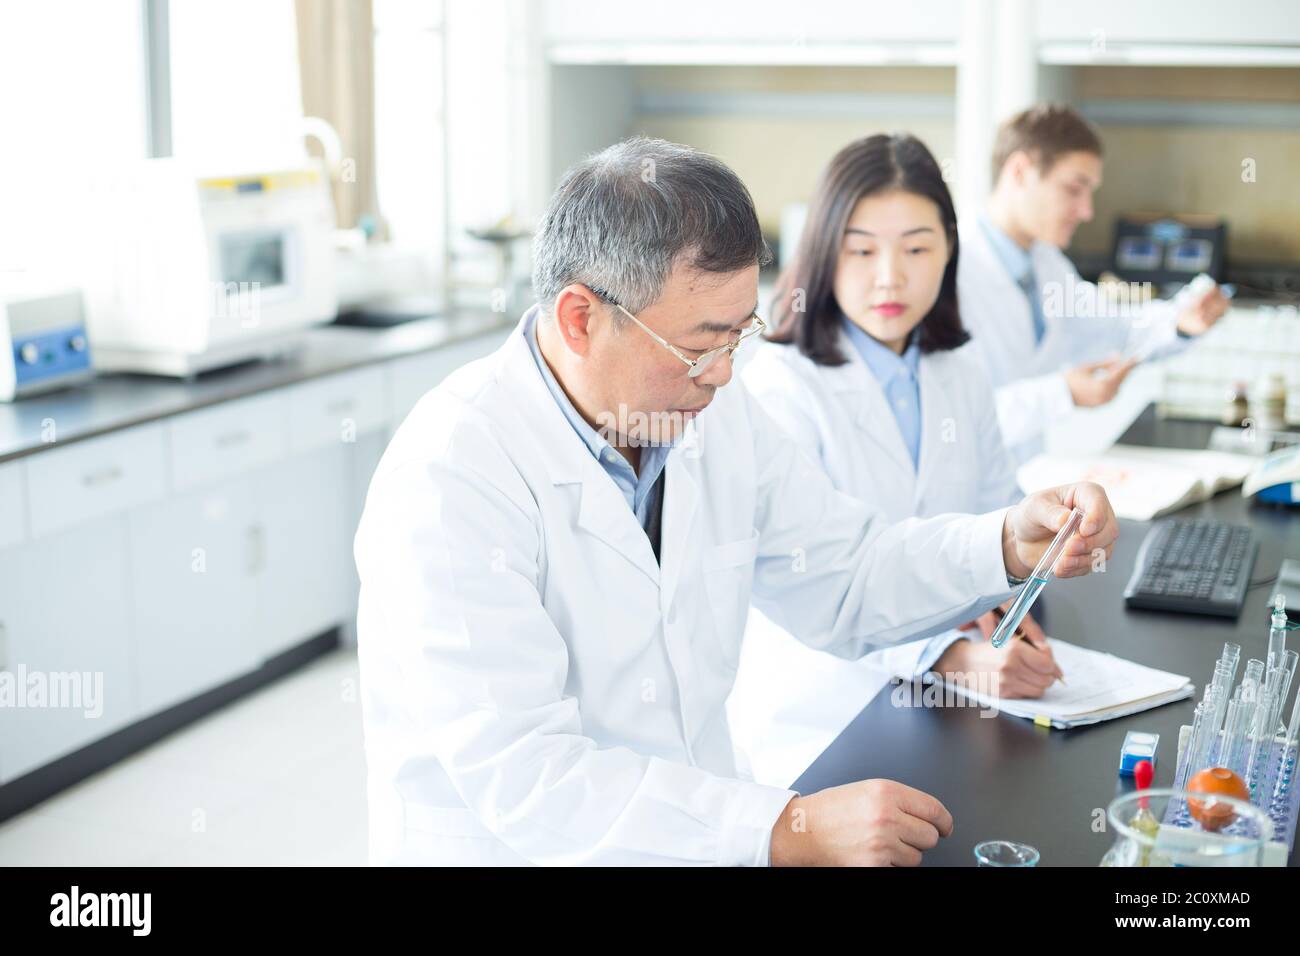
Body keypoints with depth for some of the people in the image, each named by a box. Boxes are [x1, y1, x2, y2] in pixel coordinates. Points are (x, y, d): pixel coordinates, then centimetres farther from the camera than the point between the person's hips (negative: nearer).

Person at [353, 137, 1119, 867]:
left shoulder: (716, 414, 1)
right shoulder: (449, 479, -20)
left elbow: (842, 577, 13)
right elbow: (517, 775, -25)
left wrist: (1012, 546, -4)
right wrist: (792, 830, -30)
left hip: (703, 835, 6)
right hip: (511, 851, -5)